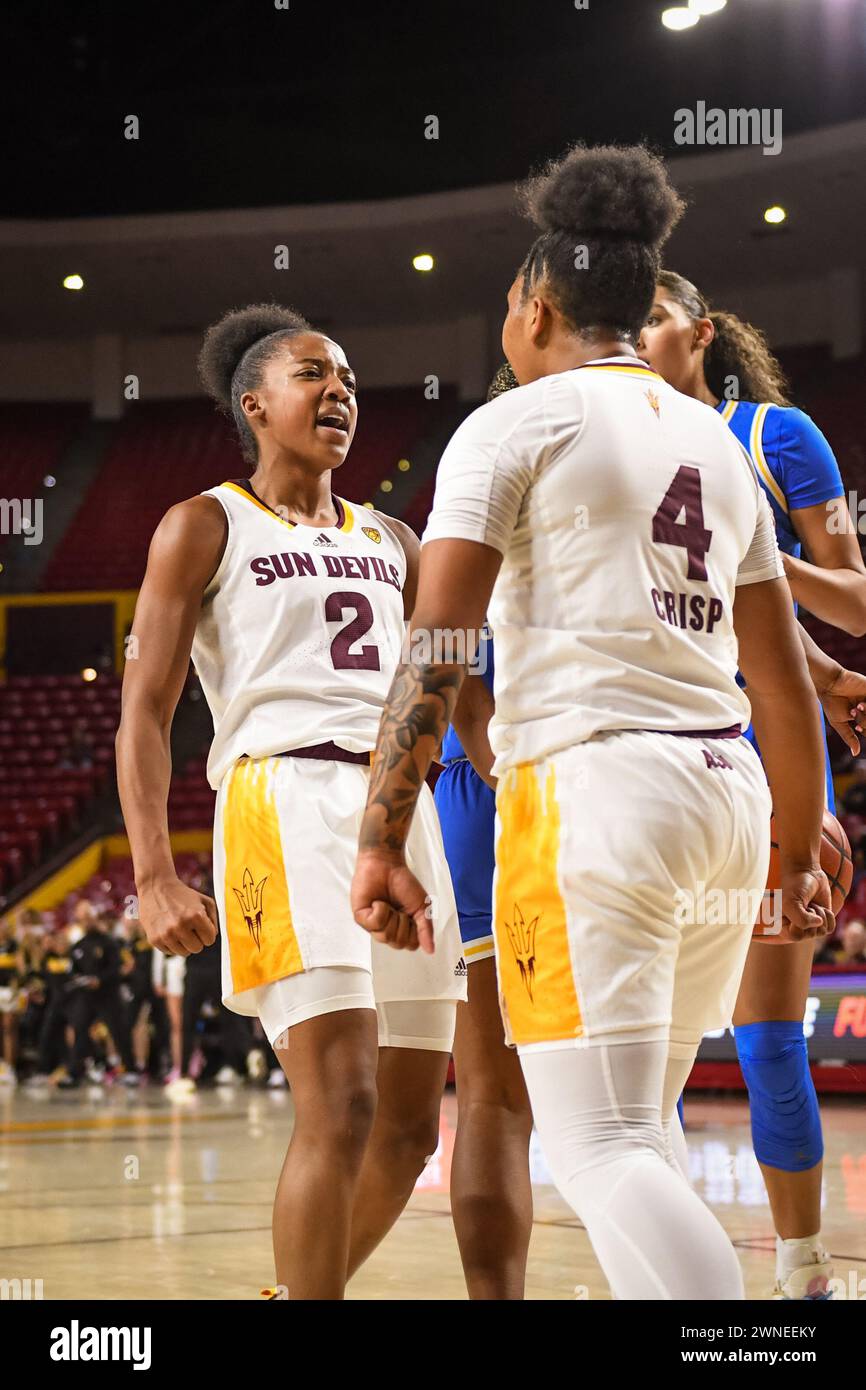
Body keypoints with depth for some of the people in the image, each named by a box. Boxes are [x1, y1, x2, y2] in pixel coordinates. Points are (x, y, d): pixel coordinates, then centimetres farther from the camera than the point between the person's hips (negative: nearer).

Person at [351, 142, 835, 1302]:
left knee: (601, 1145, -9)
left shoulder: (515, 425, 0)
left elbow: (433, 652, -10)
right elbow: (785, 684, 20)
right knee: (638, 1126, 20)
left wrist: (380, 843, -10)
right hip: (729, 792, 7)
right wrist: (798, 857, 28)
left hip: (590, 782, -7)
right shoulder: (717, 443, 19)